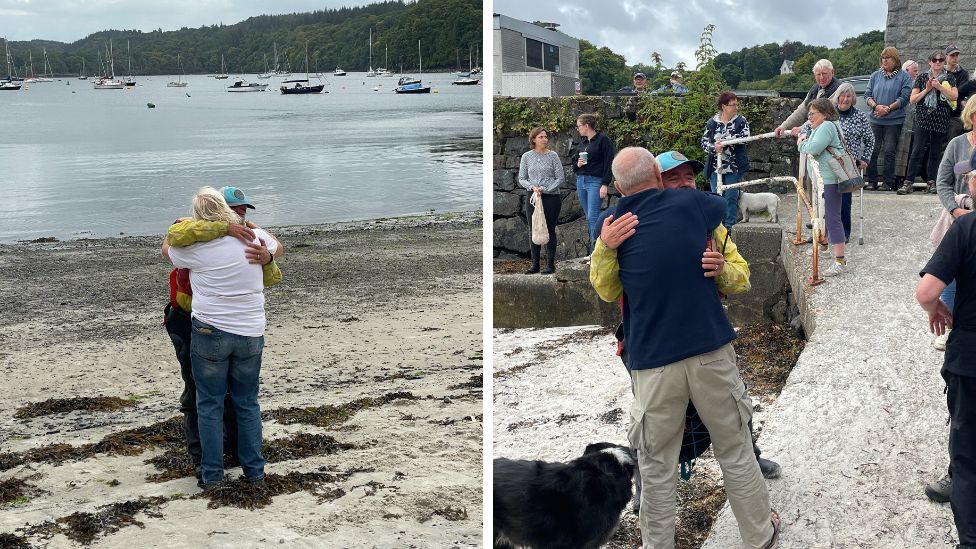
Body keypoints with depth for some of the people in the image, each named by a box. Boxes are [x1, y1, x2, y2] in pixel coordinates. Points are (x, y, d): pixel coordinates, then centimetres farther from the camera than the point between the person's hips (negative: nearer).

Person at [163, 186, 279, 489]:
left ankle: (212, 474, 11)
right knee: (248, 404, 14)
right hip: (251, 335, 3)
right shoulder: (253, 236, -2)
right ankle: (255, 471, 17)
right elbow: (275, 246, 22)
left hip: (210, 332, -3)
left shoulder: (194, 247, -9)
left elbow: (167, 249, 14)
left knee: (209, 404, 9)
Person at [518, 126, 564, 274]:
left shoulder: (552, 155, -2)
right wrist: (532, 187, -12)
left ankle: (550, 264, 7)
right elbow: (522, 179, 6)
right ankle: (535, 264, 13)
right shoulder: (526, 156, 5)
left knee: (550, 230, 1)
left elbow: (560, 178, -3)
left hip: (551, 197, -2)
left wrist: (545, 189, -12)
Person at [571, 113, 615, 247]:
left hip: (595, 181, -7)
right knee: (589, 217, 7)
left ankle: (596, 245, -14)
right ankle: (593, 246, 11)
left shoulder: (603, 139, -5)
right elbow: (574, 164, 24)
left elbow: (609, 163, -10)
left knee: (592, 216, -15)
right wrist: (577, 164, -1)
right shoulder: (582, 142, 16)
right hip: (581, 181, 7)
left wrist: (605, 185, -16)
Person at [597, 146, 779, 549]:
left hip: (652, 362, -1)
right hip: (711, 352, 1)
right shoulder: (690, 203, 0)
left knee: (657, 470, 9)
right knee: (736, 453, 16)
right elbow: (727, 205, 23)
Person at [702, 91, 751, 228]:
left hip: (734, 167, -1)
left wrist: (723, 141, -21)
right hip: (716, 167, 1)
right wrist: (714, 147, -21)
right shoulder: (712, 123, 4)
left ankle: (730, 226, 7)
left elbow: (744, 137, -15)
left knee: (731, 197, -1)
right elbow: (704, 141, 1)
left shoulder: (741, 121, 1)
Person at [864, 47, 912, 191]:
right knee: (872, 151, -1)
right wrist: (876, 106, -9)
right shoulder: (875, 75, 13)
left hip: (894, 121, -3)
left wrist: (888, 108, -15)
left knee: (890, 151, -3)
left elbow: (904, 97, -5)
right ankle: (871, 180, 6)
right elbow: (867, 94, 9)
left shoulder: (903, 76, 2)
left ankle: (888, 183, 2)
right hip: (875, 119, 3)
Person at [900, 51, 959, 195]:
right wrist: (927, 89, -9)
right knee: (917, 151, -9)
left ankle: (932, 182, 12)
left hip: (941, 122, 1)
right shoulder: (922, 78, 7)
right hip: (923, 120, -1)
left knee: (935, 153, 6)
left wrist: (939, 86, -13)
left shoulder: (950, 78, 9)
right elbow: (912, 99, 3)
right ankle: (908, 183, -12)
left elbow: (954, 96, -5)